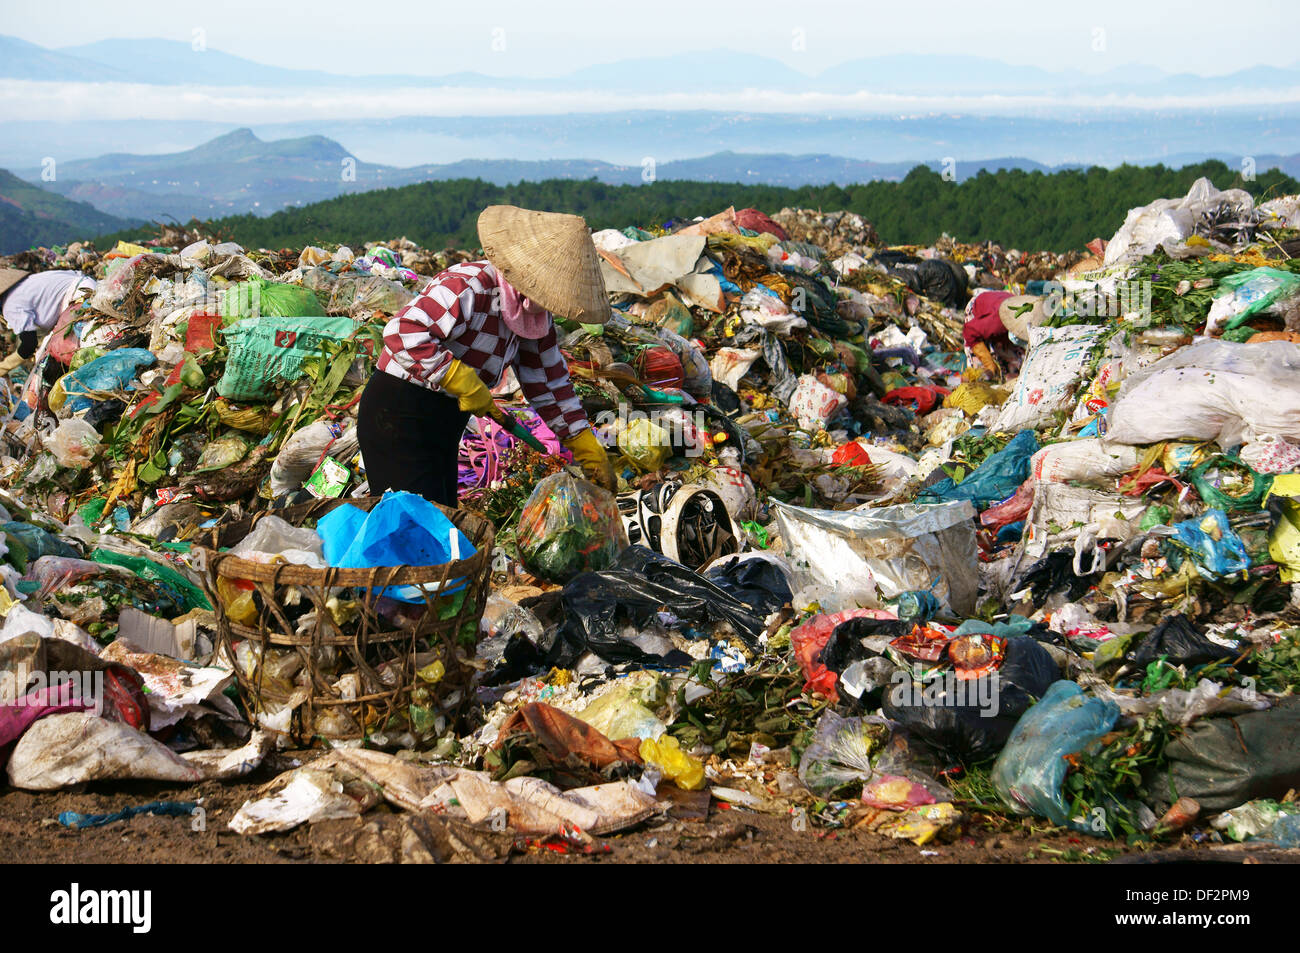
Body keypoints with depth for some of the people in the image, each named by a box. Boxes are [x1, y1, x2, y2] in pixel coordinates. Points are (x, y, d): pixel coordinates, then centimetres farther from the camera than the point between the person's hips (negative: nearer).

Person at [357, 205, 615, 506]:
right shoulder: (469, 288, -24)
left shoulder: (534, 314, 5)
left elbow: (549, 381, 12)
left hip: (444, 423, 9)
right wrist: (463, 381, -30)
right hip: (398, 419, -9)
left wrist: (586, 448, 10)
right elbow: (402, 333, -34)